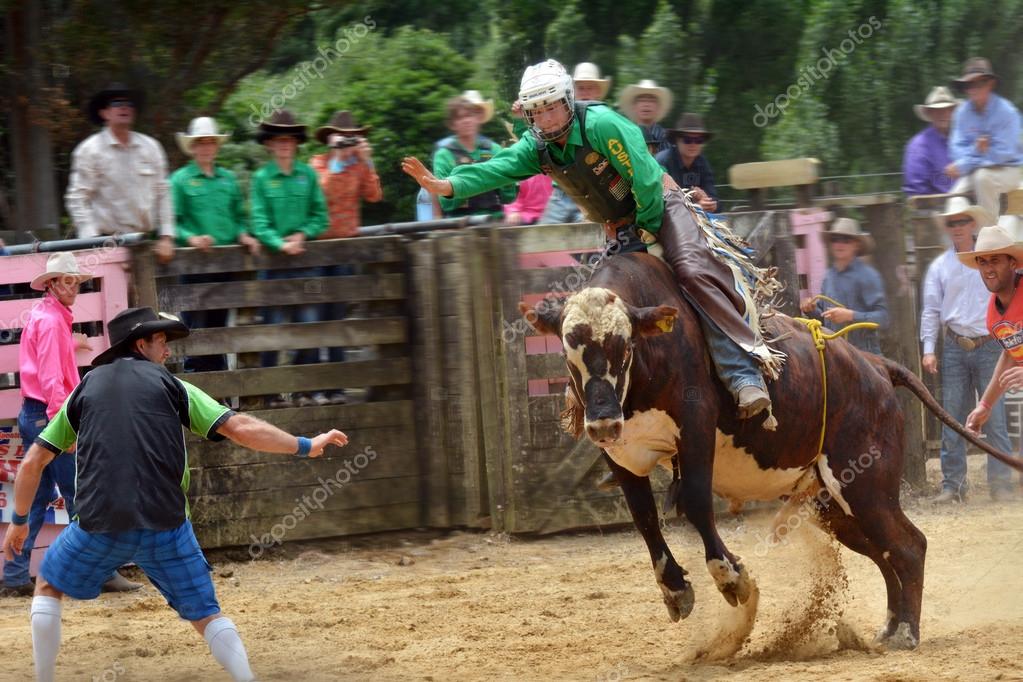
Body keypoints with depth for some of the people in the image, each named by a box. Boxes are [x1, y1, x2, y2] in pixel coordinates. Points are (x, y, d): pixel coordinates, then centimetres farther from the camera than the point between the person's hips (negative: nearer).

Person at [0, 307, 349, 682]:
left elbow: (32, 463, 16)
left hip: (99, 524, 1)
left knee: (48, 588, 24)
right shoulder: (170, 385, 11)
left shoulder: (85, 389, 16)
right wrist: (305, 446, 11)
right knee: (206, 615, 8)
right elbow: (241, 429, 2)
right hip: (165, 525, -1)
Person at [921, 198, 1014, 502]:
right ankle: (953, 484, 4)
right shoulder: (940, 266, 9)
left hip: (989, 347, -2)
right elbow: (931, 310, 9)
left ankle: (1000, 482, 1)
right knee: (952, 419, 1)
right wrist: (928, 349, 0)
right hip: (955, 349, 2)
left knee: (995, 417, -3)